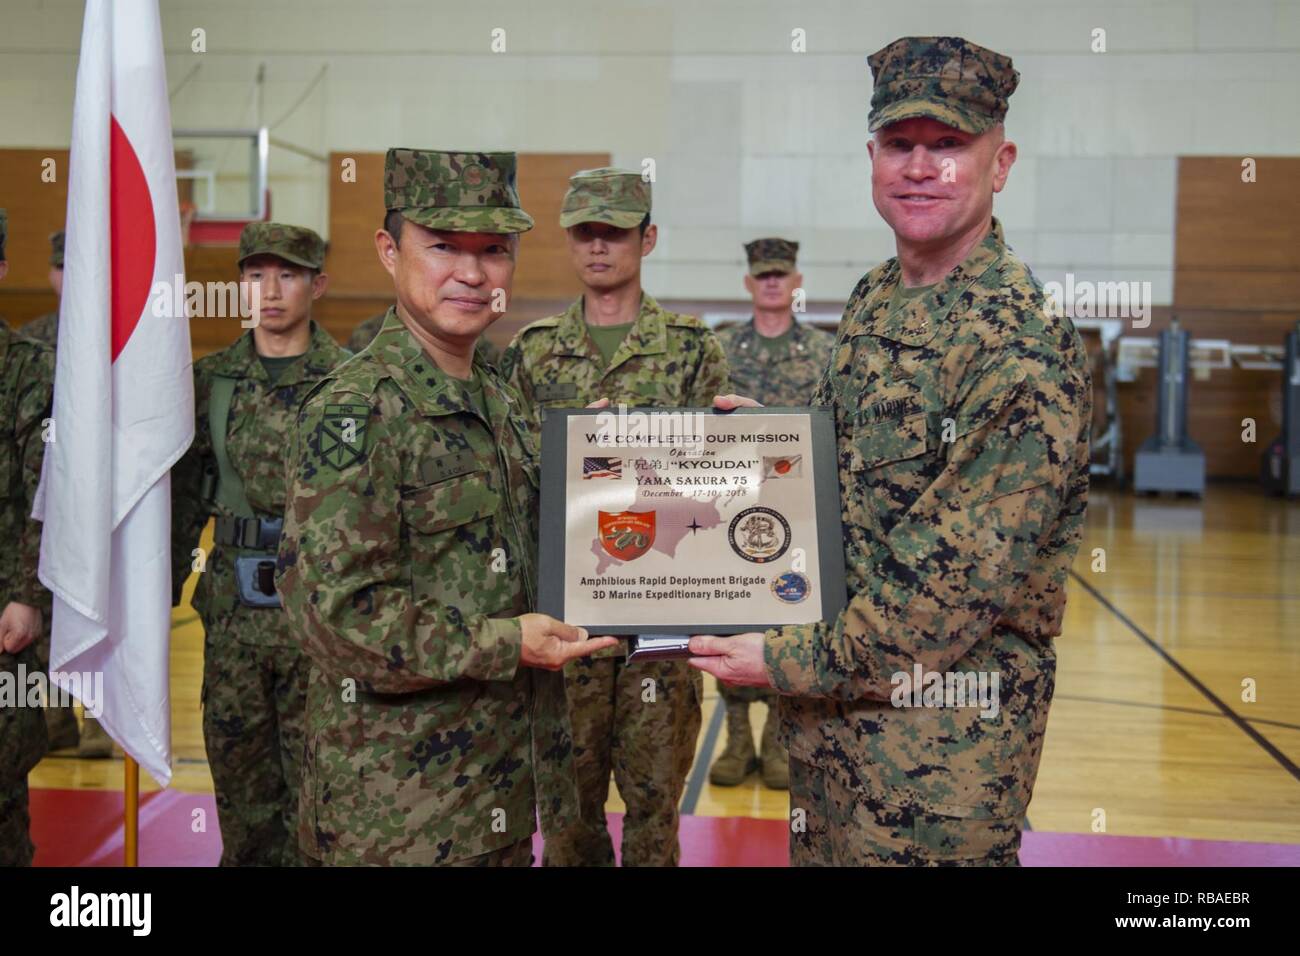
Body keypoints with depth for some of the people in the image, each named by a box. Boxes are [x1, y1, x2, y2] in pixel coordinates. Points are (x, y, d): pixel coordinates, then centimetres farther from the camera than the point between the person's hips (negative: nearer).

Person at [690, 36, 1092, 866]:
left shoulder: (1026, 345, -20)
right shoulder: (872, 301, 6)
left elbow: (959, 578, -23)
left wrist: (790, 662, -17)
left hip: (942, 735, -7)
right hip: (828, 705, 8)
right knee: (818, 850, 21)